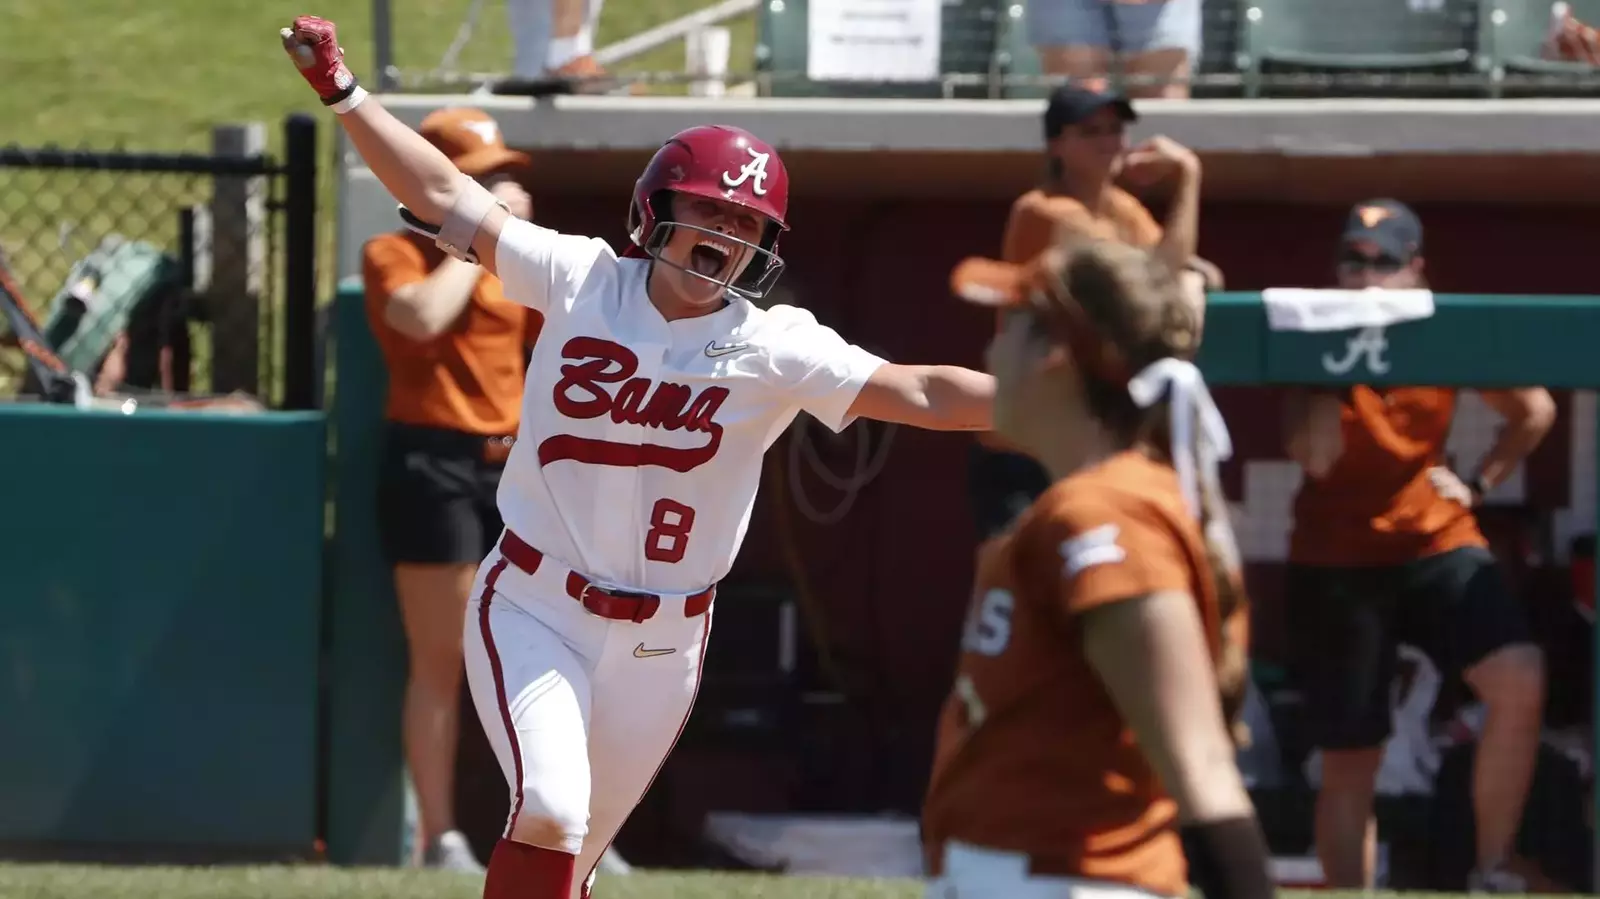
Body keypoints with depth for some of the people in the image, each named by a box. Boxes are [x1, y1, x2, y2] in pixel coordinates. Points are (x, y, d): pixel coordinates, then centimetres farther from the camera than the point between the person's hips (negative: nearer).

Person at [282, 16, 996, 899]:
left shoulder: (775, 349, -7)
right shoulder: (583, 282, -5)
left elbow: (921, 394, -15)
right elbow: (446, 199, -4)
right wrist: (343, 92, -9)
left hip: (659, 644, 2)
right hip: (534, 611, -2)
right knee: (551, 810, -24)